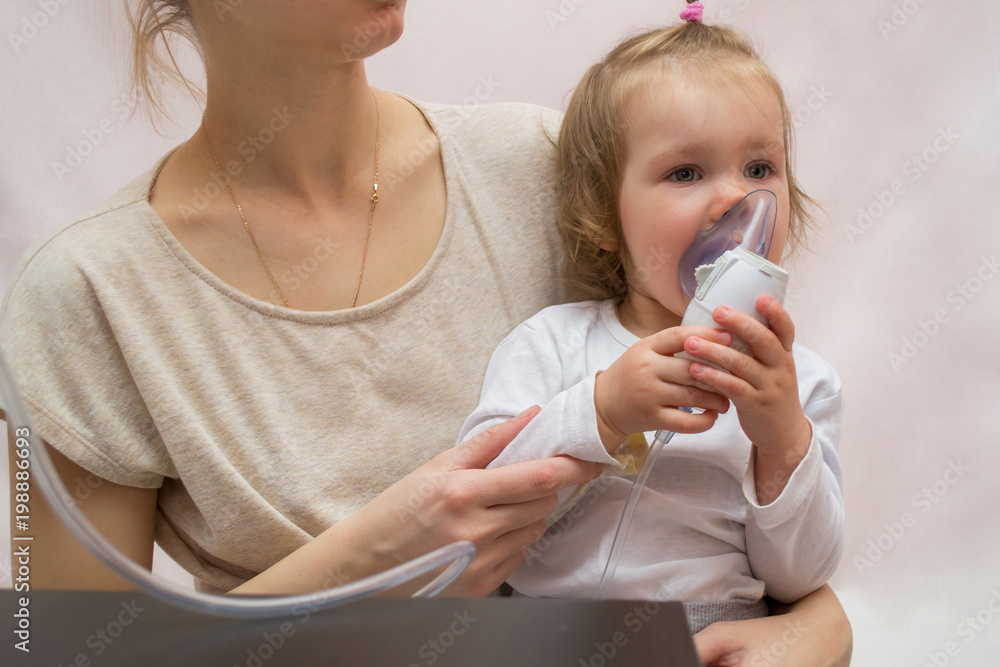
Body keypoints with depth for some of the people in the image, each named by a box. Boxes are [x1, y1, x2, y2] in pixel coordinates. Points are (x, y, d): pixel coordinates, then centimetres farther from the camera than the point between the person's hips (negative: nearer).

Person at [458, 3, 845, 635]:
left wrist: (784, 440, -15)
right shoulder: (552, 343, 0)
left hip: (716, 646, 1)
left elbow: (799, 578, 1)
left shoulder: (801, 380, 4)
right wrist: (601, 414, -20)